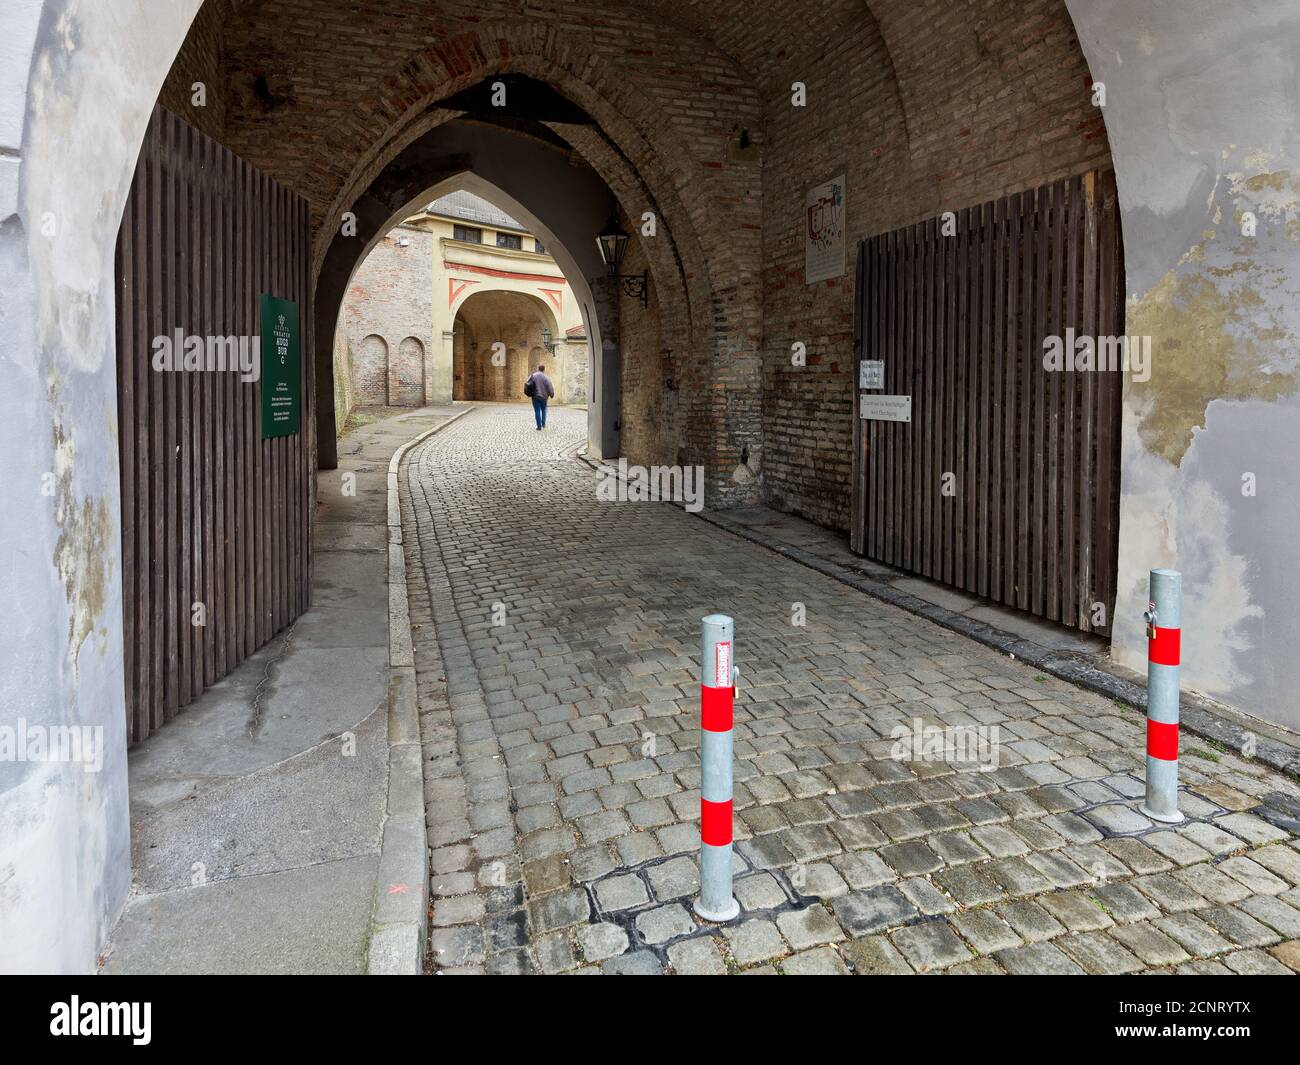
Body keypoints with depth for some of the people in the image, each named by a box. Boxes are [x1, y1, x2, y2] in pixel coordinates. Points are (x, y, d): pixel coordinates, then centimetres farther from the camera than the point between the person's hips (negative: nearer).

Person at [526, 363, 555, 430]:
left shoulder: (533, 376, -2)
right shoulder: (546, 378, -8)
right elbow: (550, 388, -7)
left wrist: (529, 393, 13)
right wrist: (552, 395, 10)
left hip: (535, 397, 0)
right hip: (544, 397, 0)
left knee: (537, 411, 2)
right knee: (544, 410, 20)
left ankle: (539, 425, -2)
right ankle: (543, 424, 16)